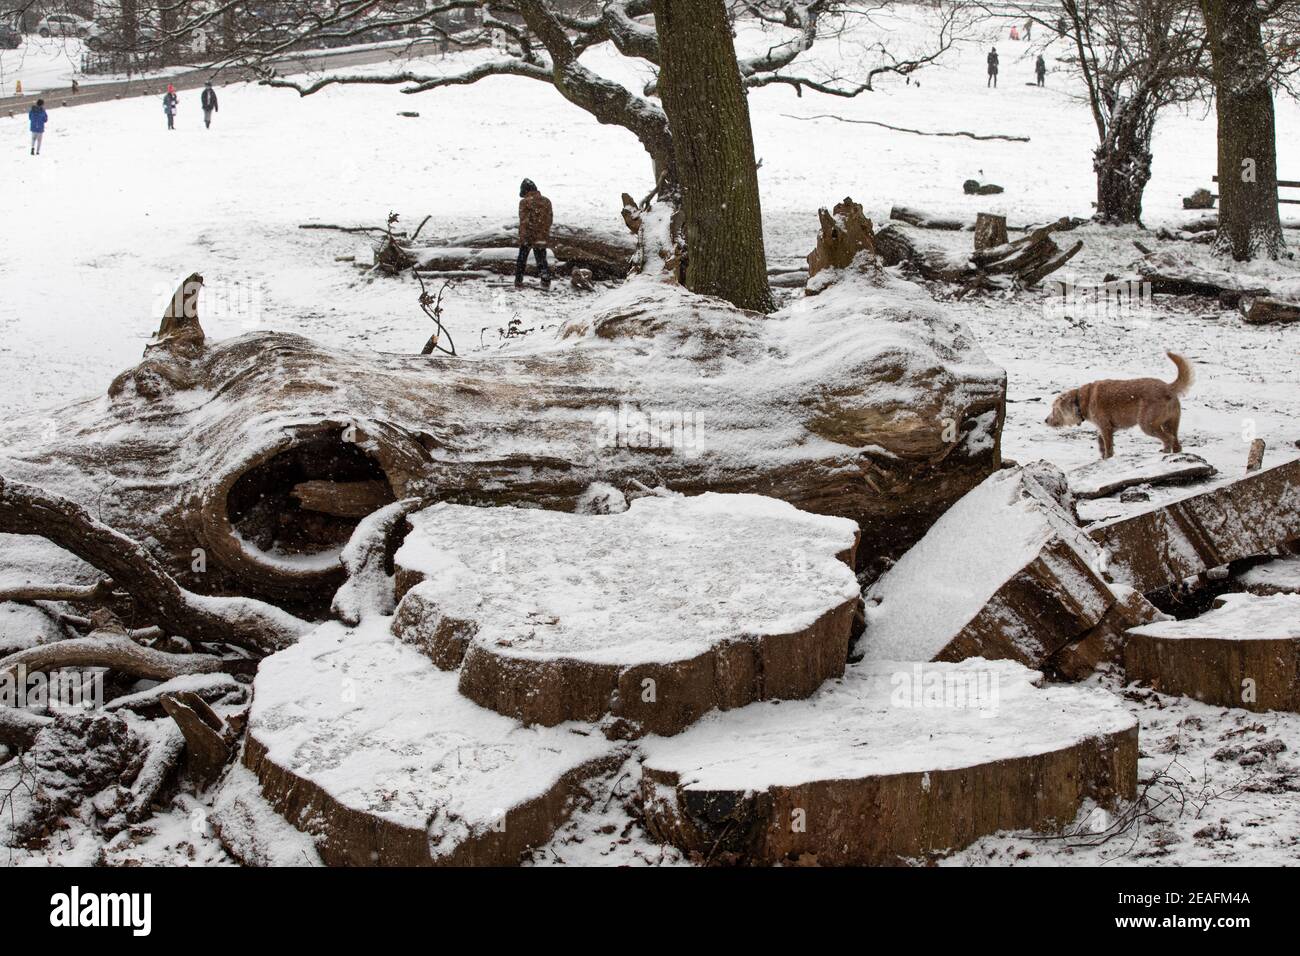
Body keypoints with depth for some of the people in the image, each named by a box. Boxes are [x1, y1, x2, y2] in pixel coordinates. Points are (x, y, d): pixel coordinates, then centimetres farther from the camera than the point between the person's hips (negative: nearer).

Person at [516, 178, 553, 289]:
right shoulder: (546, 201, 4)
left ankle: (518, 281, 14)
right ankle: (546, 281, 8)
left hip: (528, 237, -3)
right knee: (541, 259, 14)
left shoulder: (524, 202, -11)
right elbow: (549, 220, 8)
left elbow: (523, 222, -15)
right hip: (542, 237, 3)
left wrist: (523, 237, -15)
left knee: (521, 259, 11)